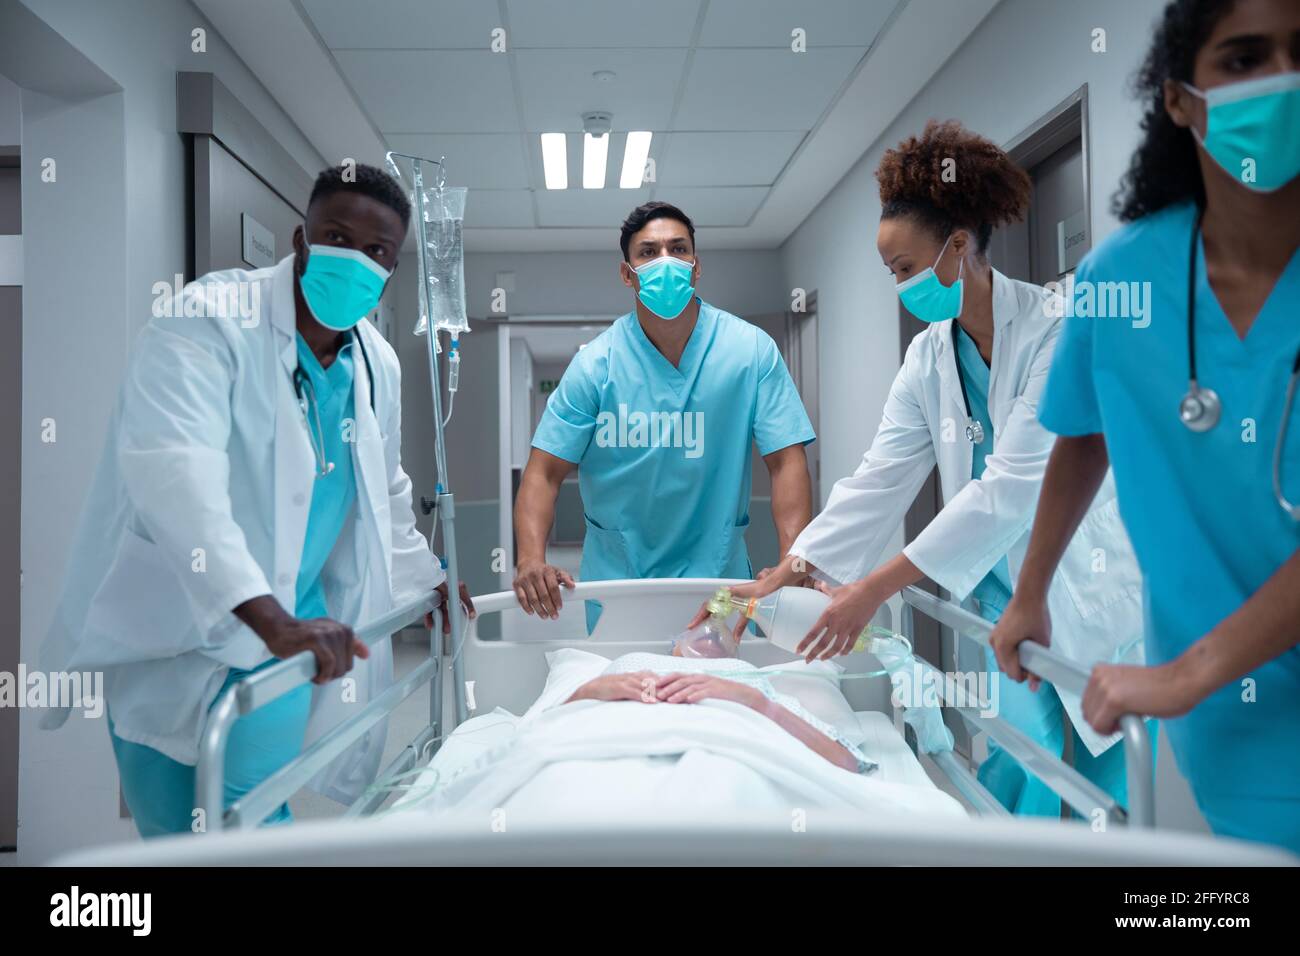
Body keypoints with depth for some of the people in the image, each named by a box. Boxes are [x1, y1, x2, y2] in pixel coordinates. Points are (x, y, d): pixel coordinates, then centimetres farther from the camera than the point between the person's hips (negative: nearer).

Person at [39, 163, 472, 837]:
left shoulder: (379, 365, 4)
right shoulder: (208, 318, -17)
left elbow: (386, 492, 21)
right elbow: (172, 466, -33)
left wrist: (422, 579, 23)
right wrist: (271, 619, -41)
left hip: (286, 629, 4)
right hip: (175, 628, -4)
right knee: (178, 827, 5)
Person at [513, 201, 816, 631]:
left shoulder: (751, 349, -7)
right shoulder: (595, 364, -8)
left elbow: (785, 462, -10)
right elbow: (544, 472, -10)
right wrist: (531, 559, -27)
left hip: (717, 575, 1)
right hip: (615, 577, 0)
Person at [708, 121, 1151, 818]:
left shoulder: (1056, 329, -18)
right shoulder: (928, 356, 3)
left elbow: (1012, 485, -25)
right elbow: (878, 481, 0)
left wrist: (877, 586, -27)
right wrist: (788, 572, -10)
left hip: (1094, 596, -5)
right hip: (1006, 596, 5)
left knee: (1113, 796, 4)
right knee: (1014, 783, 5)